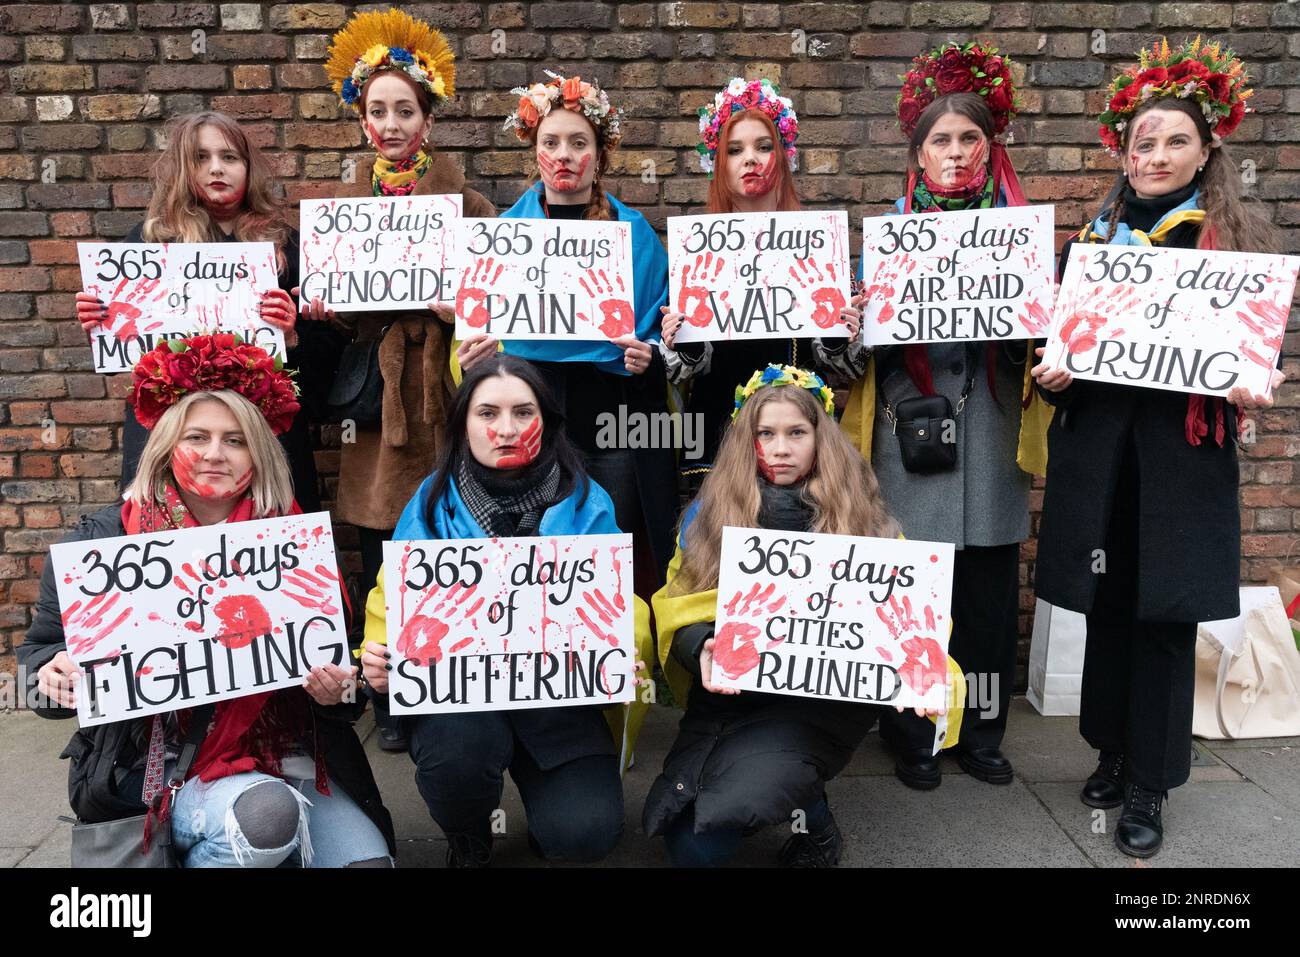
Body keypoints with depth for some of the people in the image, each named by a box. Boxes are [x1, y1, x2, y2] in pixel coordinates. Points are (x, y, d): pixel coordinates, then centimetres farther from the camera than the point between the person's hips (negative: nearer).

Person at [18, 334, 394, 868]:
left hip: (282, 754, 2)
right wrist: (56, 677, -16)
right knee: (265, 813, -31)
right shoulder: (104, 542, -1)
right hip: (159, 758, -2)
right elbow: (42, 649, 7)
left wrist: (334, 688, -14)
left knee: (368, 858, -17)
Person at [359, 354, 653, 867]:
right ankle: (468, 843, 5)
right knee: (457, 746, -32)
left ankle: (553, 804, 21)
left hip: (563, 692, 0)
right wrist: (380, 662, -18)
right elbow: (395, 606, 2)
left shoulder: (586, 503, -3)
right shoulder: (432, 503, -1)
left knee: (584, 833, -19)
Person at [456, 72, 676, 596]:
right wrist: (478, 352, -11)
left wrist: (648, 353, -12)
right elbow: (482, 330, 10)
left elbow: (664, 325, 8)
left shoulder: (634, 232, 5)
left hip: (613, 424, 0)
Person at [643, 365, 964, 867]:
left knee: (726, 805, -28)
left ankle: (812, 823, 7)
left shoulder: (861, 515, 4)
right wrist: (702, 648, -20)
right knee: (691, 843, -16)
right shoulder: (710, 509, 6)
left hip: (826, 695, -2)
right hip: (730, 689, 3)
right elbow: (678, 603, 3)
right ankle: (802, 800, 15)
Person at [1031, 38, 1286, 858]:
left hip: (1184, 453, -2)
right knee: (1108, 607, 9)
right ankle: (1114, 751, 28)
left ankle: (1150, 783, 15)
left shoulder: (1242, 243, 3)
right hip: (1098, 447, 3)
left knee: (1165, 616, 1)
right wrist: (1052, 373, -8)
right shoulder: (1094, 237, 11)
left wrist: (1251, 390, -17)